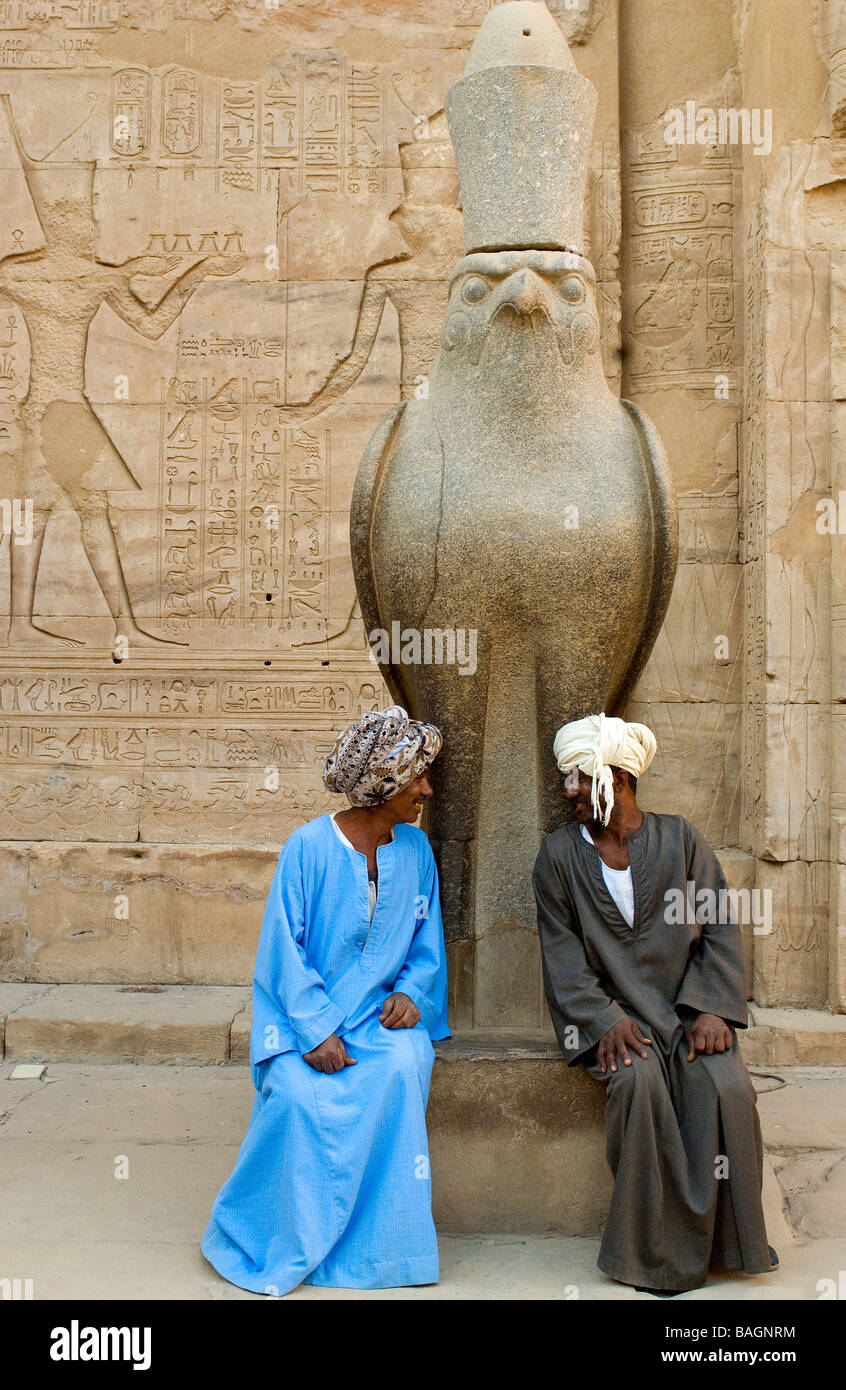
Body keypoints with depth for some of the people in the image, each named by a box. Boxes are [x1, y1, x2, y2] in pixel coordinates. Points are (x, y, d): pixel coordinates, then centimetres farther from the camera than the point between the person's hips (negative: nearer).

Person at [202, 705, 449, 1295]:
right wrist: (317, 1030, -20)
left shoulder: (416, 849, 6)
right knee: (301, 1095, -30)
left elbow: (427, 942, 12)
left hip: (383, 1013, 3)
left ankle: (381, 1246, -13)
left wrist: (411, 992, -8)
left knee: (402, 1069, -29)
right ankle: (275, 1247, -4)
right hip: (307, 1014, -3)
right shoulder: (309, 847, -8)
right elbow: (285, 947, -10)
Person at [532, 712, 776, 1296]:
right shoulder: (560, 854, 4)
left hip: (688, 1006, 1)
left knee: (726, 1085, -27)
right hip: (611, 1012, -1)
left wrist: (711, 1009, -11)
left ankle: (722, 1242, -8)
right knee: (638, 1080, -31)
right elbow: (563, 953, -1)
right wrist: (605, 1019, -16)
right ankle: (660, 1254, -18)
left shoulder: (680, 838, 6)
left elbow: (720, 929, 3)